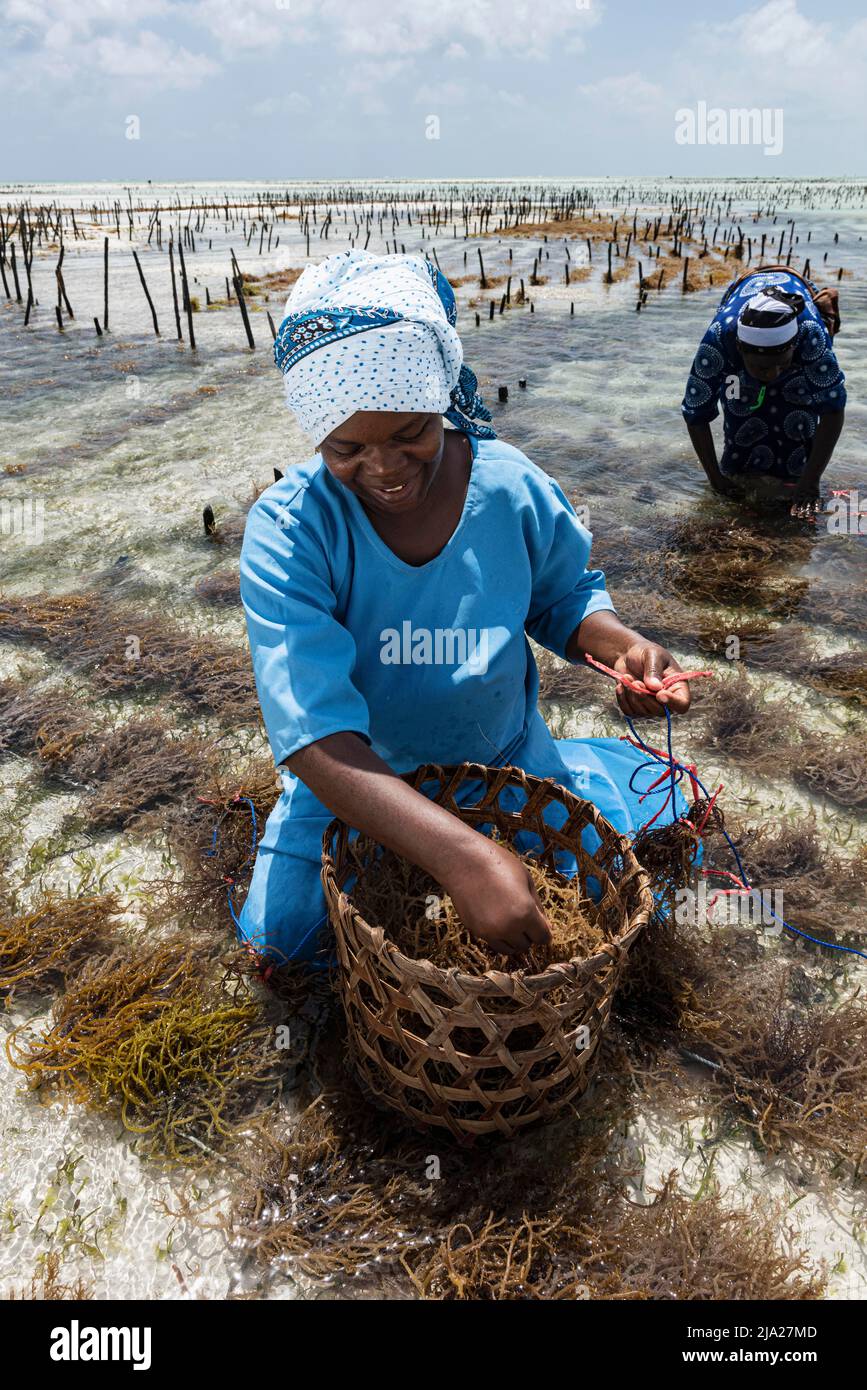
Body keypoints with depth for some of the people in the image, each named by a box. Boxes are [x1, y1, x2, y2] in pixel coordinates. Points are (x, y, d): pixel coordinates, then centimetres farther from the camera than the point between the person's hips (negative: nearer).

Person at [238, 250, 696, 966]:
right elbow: (313, 734, -36)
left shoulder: (514, 488, -18)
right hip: (356, 777, -1)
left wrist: (620, 644, -21)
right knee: (279, 934, -12)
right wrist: (462, 856, -47)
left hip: (506, 758, 2)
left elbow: (565, 597, 4)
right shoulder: (285, 529, -27)